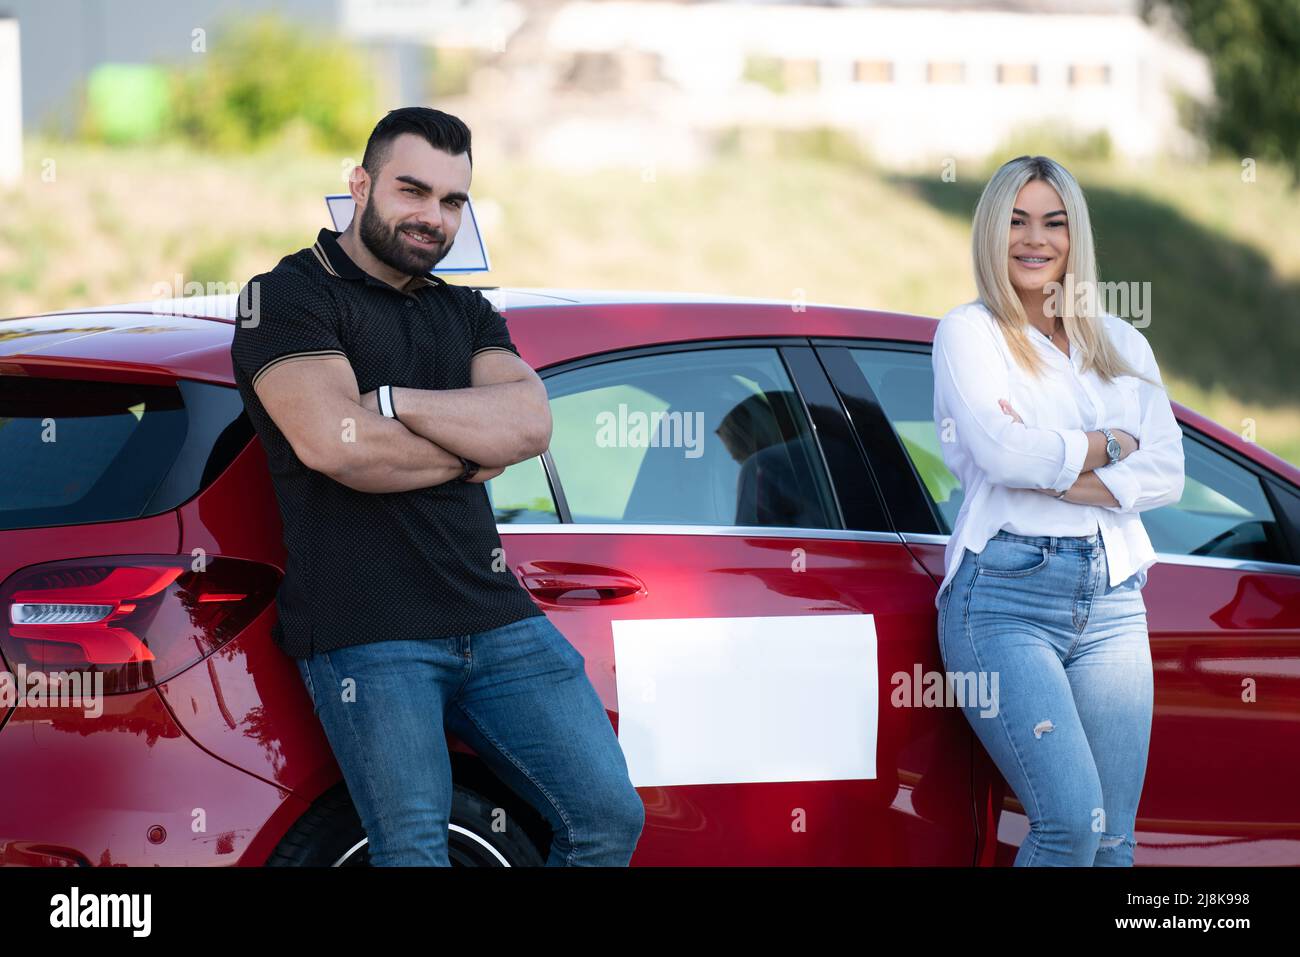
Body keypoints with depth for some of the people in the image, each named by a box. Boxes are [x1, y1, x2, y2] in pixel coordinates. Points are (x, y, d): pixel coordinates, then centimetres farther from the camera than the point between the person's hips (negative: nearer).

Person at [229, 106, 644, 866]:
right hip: (367, 635, -6)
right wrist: (472, 453, -2)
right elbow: (333, 442, -16)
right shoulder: (290, 297, 1)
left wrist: (392, 402, -11)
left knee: (611, 816, -2)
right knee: (416, 851, -17)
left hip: (495, 622, 6)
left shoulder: (467, 313, 21)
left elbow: (531, 424, 1)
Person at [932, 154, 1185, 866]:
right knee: (1072, 821, -20)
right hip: (1006, 593, -5)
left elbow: (1166, 476, 4)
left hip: (1111, 597, 5)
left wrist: (1051, 478, -8)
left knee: (1113, 840, -3)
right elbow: (1002, 452, -11)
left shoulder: (1123, 346, 18)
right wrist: (1108, 445, 2)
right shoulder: (969, 333, 6)